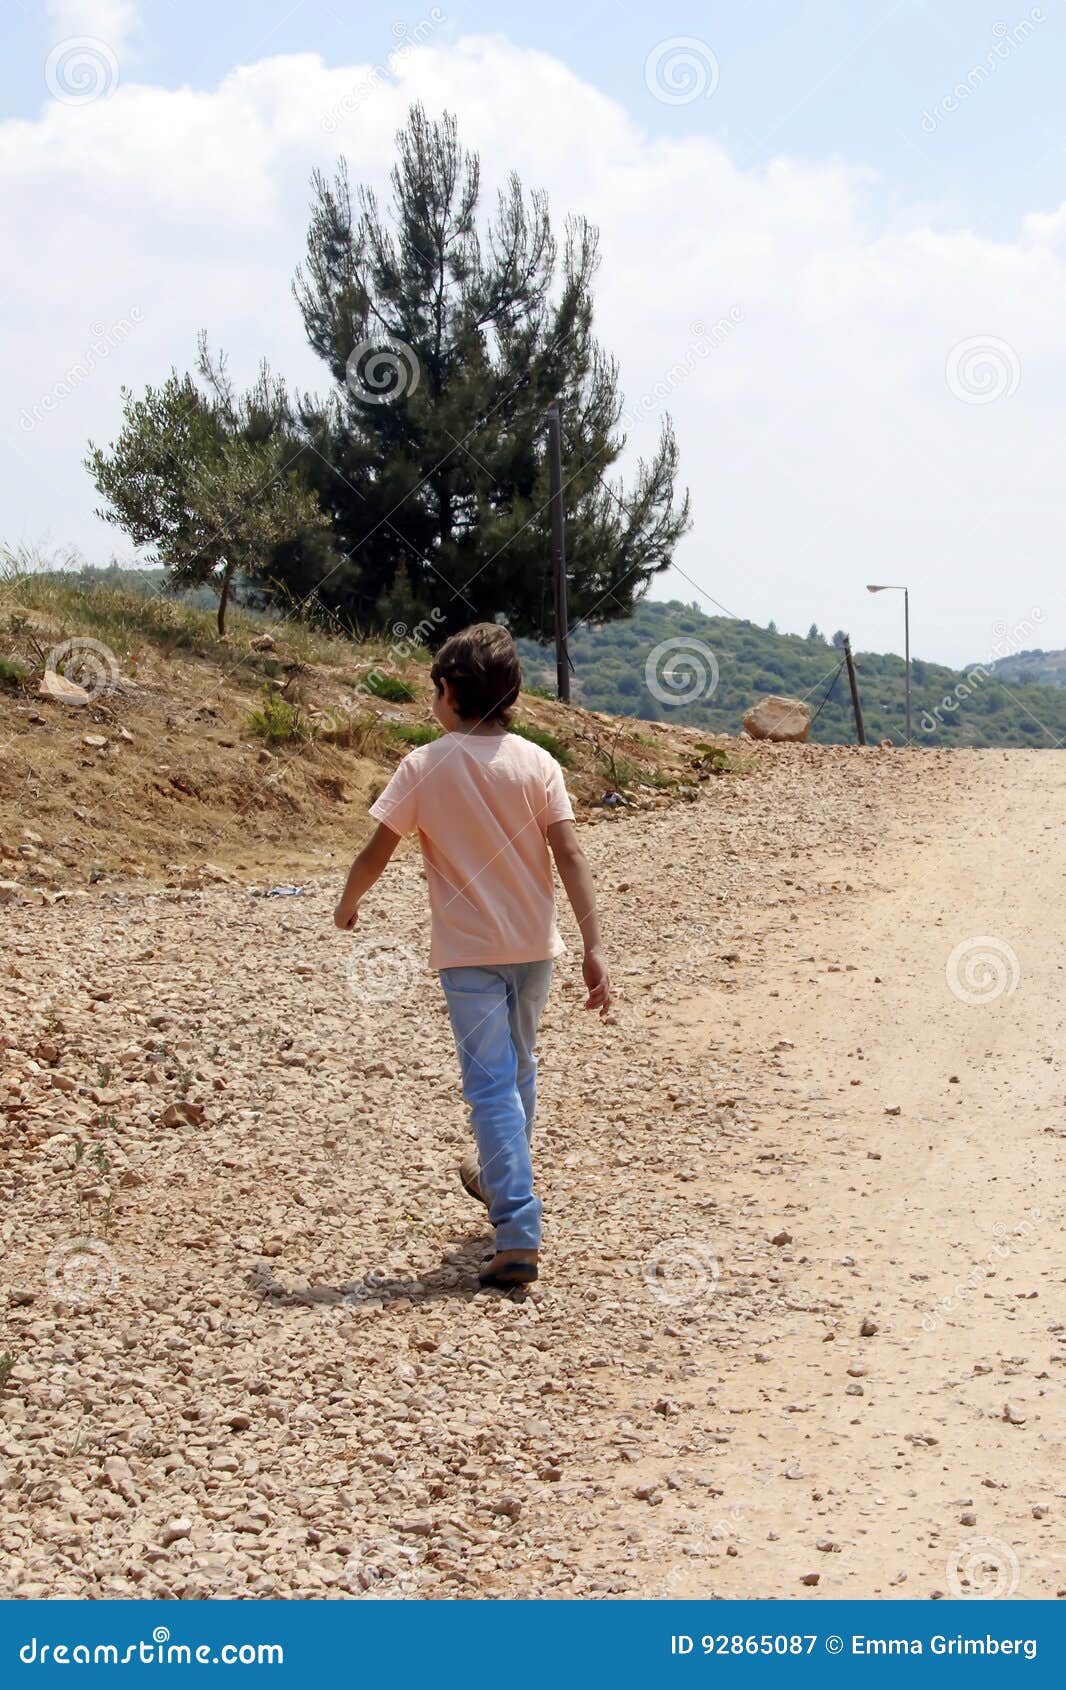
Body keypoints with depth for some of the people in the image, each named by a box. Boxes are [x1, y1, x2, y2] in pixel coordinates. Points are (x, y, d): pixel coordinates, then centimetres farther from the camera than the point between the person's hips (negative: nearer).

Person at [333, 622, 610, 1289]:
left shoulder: (424, 767, -8)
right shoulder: (537, 762, -2)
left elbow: (376, 854, -5)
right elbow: (569, 855, -9)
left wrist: (347, 905, 15)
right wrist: (594, 947, -10)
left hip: (468, 952, -3)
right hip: (534, 946, 3)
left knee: (492, 1086, -5)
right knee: (519, 1070, 23)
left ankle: (519, 1234, -15)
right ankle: (501, 1179, 46)